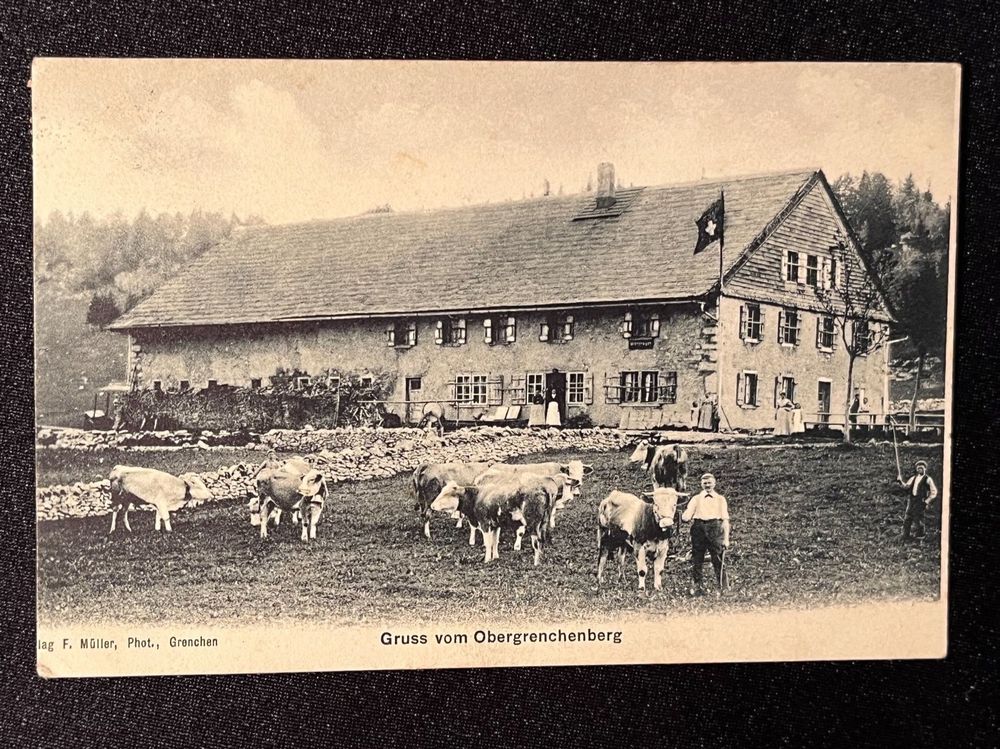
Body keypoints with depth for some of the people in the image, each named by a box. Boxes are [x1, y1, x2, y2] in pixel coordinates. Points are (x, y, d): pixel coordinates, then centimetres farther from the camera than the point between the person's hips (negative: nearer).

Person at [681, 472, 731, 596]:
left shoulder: (720, 499, 18)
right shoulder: (696, 498, 20)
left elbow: (725, 520, 12)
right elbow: (687, 514, 9)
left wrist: (726, 538, 3)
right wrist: (685, 518, -16)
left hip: (715, 527, -2)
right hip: (698, 527, 2)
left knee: (718, 560, -9)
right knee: (696, 559, 0)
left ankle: (722, 588, -3)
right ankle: (698, 587, 9)